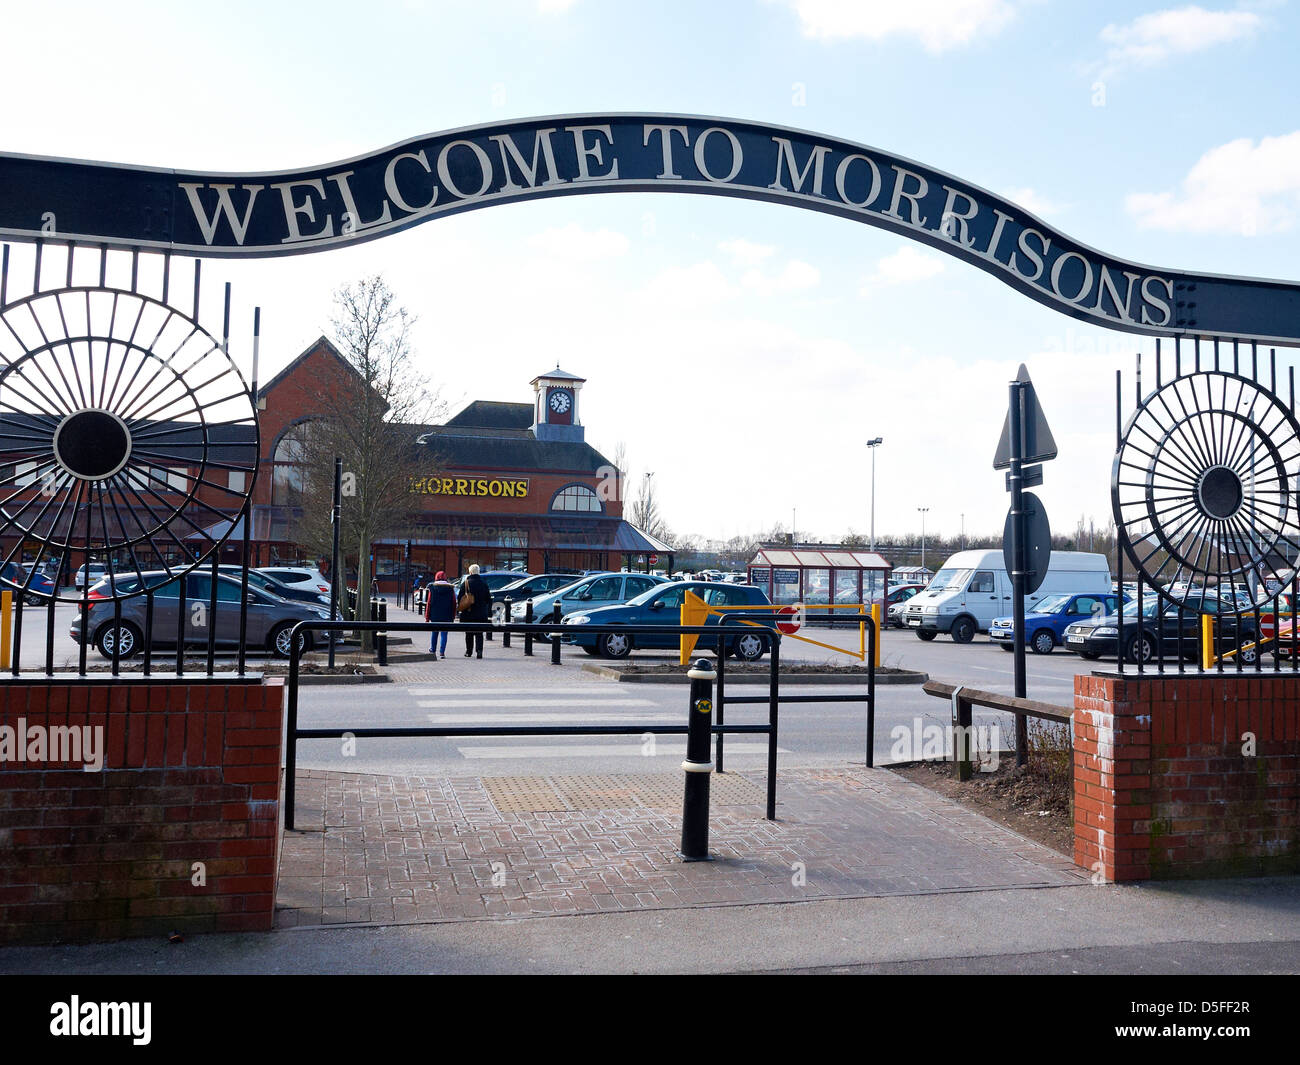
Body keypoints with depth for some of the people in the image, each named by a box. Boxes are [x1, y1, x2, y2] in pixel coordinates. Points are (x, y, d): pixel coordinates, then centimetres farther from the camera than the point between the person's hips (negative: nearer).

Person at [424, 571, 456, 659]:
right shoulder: (450, 588, 0)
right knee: (444, 633, 2)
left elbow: (428, 603, -1)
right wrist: (453, 616, 8)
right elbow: (454, 603, 1)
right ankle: (442, 652, -3)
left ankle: (433, 650, 28)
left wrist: (427, 617, 4)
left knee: (434, 633, 17)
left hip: (435, 615, 0)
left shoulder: (432, 588, -2)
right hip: (447, 616, 0)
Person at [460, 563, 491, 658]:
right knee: (479, 633, 2)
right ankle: (479, 650, -14)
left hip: (468, 614, -1)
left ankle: (469, 651, 18)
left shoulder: (466, 583, -5)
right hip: (481, 614, 1)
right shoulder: (484, 583, 1)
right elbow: (489, 599, 6)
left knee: (469, 633, 11)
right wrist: (489, 611, 16)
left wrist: (460, 609, 6)